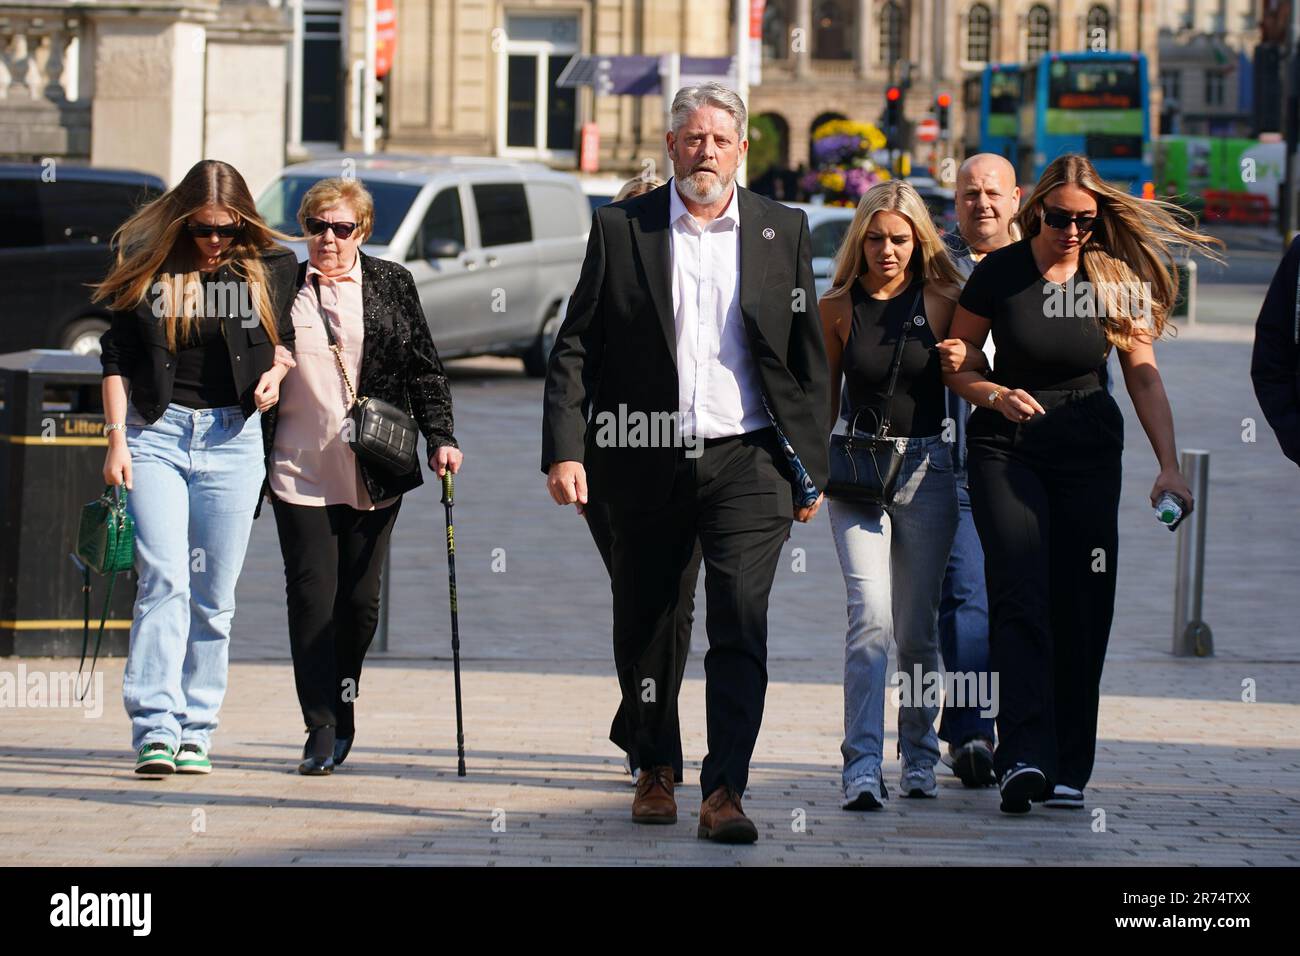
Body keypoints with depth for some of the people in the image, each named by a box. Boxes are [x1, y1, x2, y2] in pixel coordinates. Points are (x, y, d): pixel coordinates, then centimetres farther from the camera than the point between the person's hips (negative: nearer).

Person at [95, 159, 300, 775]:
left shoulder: (268, 266, 3)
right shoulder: (144, 262, 1)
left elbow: (285, 335, 18)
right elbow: (116, 355, 5)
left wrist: (275, 371, -3)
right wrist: (116, 438, -1)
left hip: (232, 436, 2)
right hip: (155, 432, -2)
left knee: (214, 593, 3)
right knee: (164, 579, -14)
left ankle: (196, 732, 11)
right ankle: (154, 730, -17)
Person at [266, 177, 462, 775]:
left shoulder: (391, 285, 6)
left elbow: (424, 369, 8)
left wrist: (440, 437, -4)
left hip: (374, 477, 1)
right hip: (300, 473, -1)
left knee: (359, 600, 5)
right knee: (312, 598, -6)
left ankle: (341, 712, 24)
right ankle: (322, 732, -5)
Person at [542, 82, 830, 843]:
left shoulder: (782, 231, 7)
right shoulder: (620, 229, 4)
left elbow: (807, 356, 9)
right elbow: (576, 347, 2)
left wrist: (812, 466, 6)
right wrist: (565, 450, -8)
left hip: (746, 460, -1)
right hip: (647, 464, 1)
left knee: (741, 625, -12)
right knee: (644, 631, 10)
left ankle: (725, 792, -13)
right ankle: (656, 772, 30)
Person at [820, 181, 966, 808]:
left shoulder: (941, 303, 1)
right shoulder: (838, 308, 5)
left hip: (926, 467, 0)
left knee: (916, 628, 5)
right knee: (870, 619, -16)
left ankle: (919, 757, 23)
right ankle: (862, 767, -20)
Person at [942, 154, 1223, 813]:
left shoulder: (1117, 282, -2)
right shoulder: (1000, 273, -5)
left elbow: (1145, 380, -1)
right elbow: (954, 366, 2)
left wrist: (1169, 466, -11)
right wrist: (997, 396, -18)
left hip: (1088, 449, 2)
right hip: (1007, 448, -2)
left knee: (1081, 610, -1)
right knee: (1021, 598, -17)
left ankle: (1068, 768, 6)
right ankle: (1024, 757, -26)